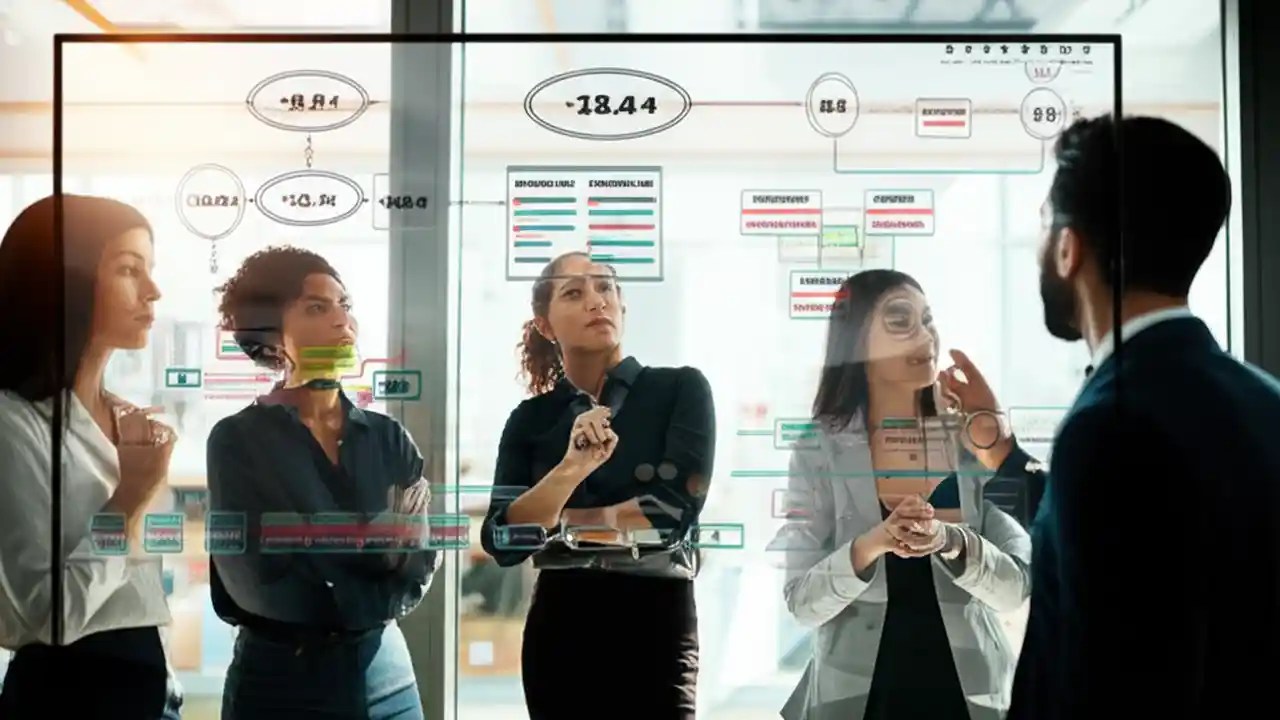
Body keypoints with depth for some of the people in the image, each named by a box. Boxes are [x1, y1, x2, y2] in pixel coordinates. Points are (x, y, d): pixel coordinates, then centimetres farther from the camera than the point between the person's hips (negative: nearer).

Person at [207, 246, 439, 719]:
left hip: (387, 670, 4)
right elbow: (261, 582, -15)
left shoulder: (389, 438, 4)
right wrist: (379, 542, -8)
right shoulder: (237, 440, -7)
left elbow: (420, 565, -4)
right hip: (281, 676, -4)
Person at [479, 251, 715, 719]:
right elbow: (501, 541, -7)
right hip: (558, 627, 3)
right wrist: (571, 467, -22)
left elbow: (674, 512, -14)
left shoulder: (681, 389, -2)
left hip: (655, 624, -2)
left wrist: (557, 520, -4)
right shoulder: (531, 419, 4)